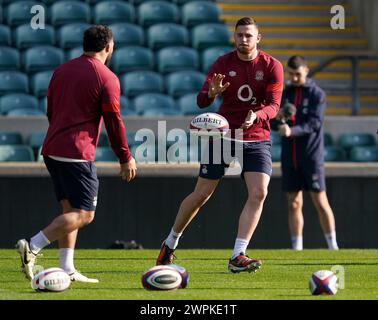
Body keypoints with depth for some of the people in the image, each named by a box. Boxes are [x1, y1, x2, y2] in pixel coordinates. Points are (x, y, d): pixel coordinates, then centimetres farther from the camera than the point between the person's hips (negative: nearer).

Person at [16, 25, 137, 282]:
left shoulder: (61, 71, 14)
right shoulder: (106, 78, -7)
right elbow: (114, 122, -6)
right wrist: (126, 158, 3)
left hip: (52, 150, 8)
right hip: (78, 154, -8)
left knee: (70, 210, 14)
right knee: (84, 214, -5)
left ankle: (67, 269, 8)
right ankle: (32, 247, -19)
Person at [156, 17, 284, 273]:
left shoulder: (272, 66, -4)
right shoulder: (223, 64, -3)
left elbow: (274, 105, -10)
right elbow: (201, 102, -8)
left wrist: (257, 115, -31)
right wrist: (212, 92, -32)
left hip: (257, 140, 0)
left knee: (259, 193, -17)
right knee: (201, 195, 4)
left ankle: (237, 257, -15)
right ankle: (171, 242, 25)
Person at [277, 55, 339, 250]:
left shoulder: (317, 94, -3)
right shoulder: (285, 93, 10)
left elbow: (314, 123, -15)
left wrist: (292, 131, -31)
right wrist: (277, 117, -13)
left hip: (312, 155, -4)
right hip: (289, 157, 4)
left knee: (320, 202, -3)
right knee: (294, 204, 4)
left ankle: (333, 245, 4)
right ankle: (296, 248, 6)